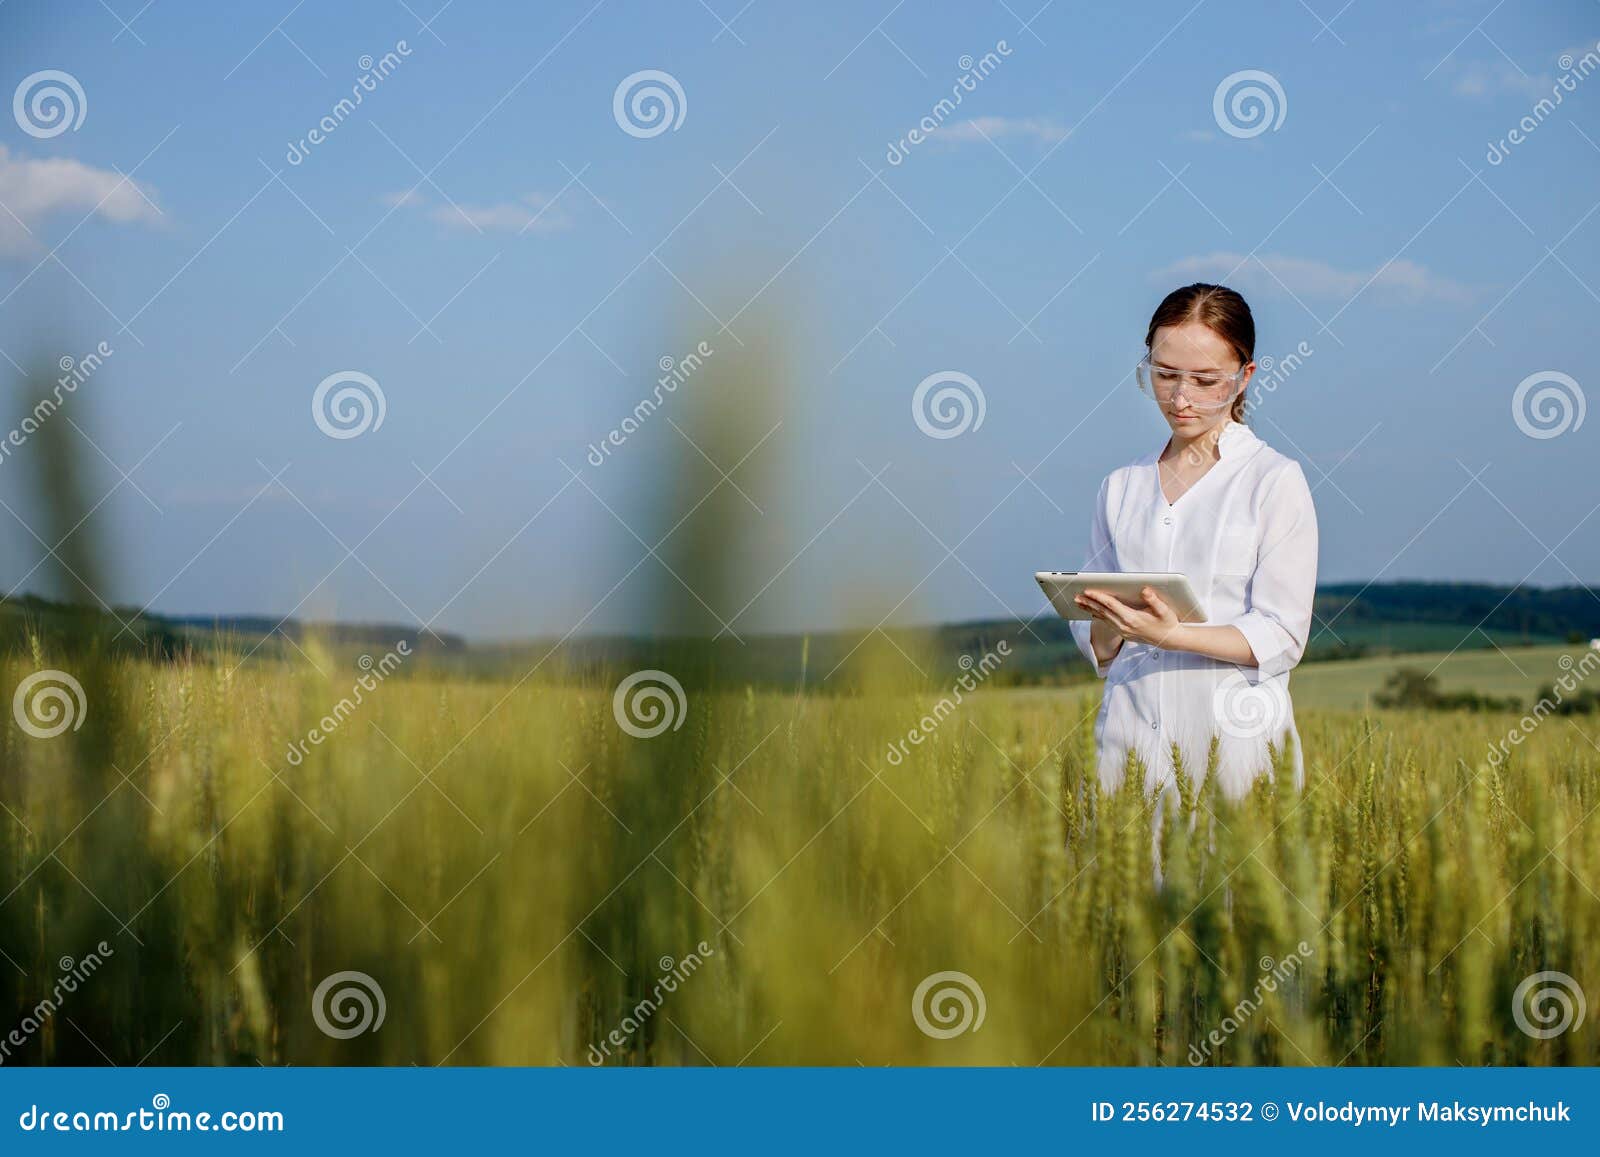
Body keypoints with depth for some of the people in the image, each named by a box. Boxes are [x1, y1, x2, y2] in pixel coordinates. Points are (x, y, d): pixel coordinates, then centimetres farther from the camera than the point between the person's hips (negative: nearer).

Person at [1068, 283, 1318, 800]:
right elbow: (1097, 647, 14)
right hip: (1132, 732, 3)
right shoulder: (1120, 487, 12)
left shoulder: (1275, 481, -1)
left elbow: (1281, 636, -7)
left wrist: (1170, 635, -20)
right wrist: (1108, 625, -10)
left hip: (1234, 736, -3)